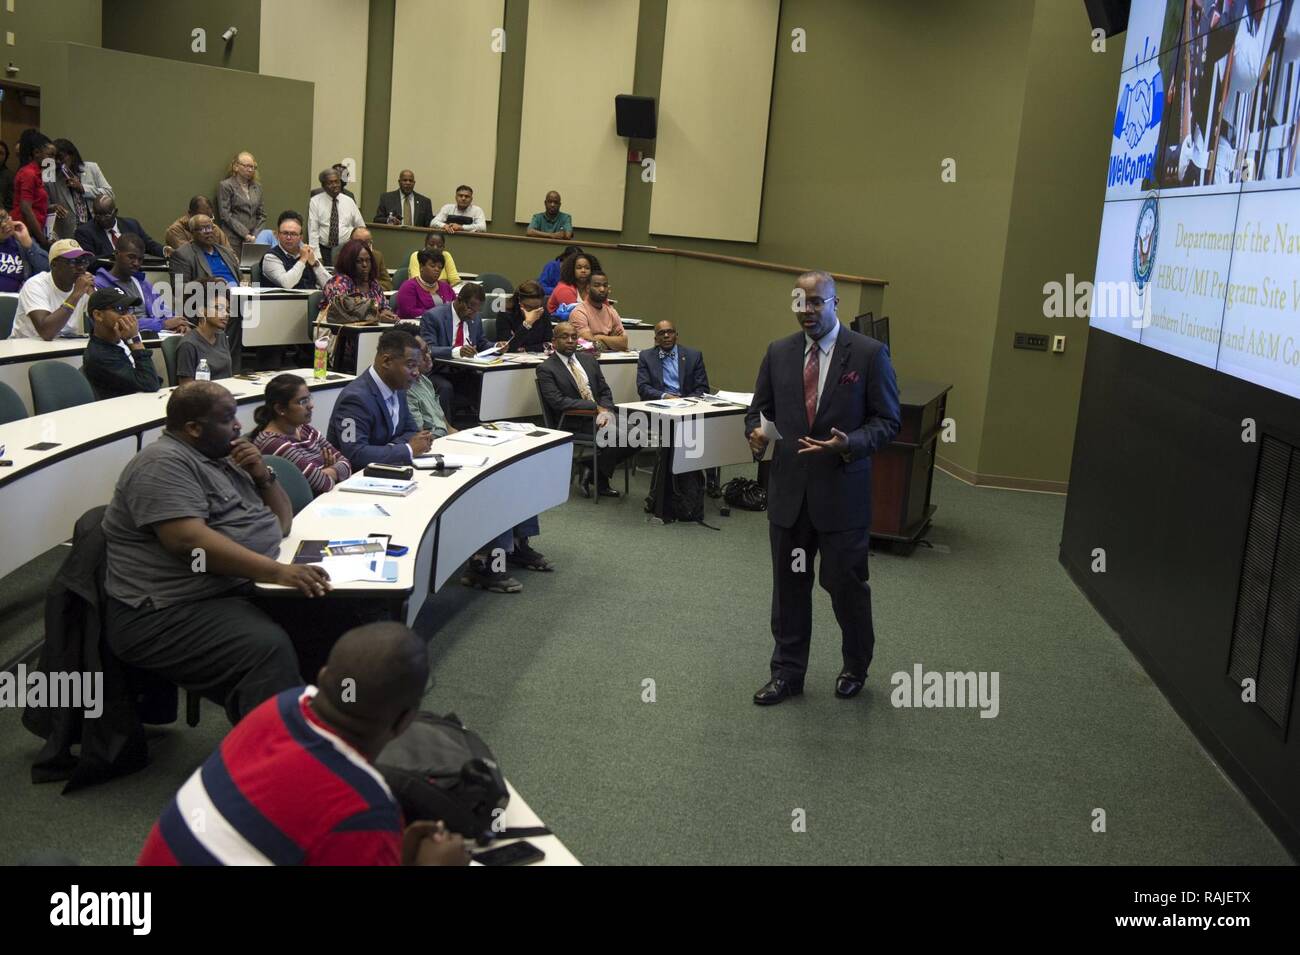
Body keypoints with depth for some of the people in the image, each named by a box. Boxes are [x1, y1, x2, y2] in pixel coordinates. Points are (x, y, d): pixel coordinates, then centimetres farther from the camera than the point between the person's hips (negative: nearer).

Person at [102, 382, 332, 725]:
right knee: (268, 649, -34)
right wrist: (276, 570, -32)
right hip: (174, 613, -9)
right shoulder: (164, 464, -9)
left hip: (244, 588, 9)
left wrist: (263, 475, 4)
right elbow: (189, 540, -24)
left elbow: (282, 521, 24)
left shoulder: (222, 459, 19)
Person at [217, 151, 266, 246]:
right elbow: (225, 215, -6)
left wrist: (256, 235, 0)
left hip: (253, 239, 4)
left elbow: (262, 215, 15)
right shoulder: (225, 186, 2)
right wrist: (245, 234, -12)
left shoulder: (257, 186, 16)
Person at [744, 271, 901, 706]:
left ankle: (856, 666, 30)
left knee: (846, 583, 6)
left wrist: (850, 444, -23)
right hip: (788, 488, 3)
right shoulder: (779, 352, 6)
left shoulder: (869, 353, -6)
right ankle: (787, 671, 25)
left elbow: (886, 421, -5)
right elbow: (759, 409, 12)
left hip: (842, 491, -3)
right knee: (789, 585, 11)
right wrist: (756, 432, -11)